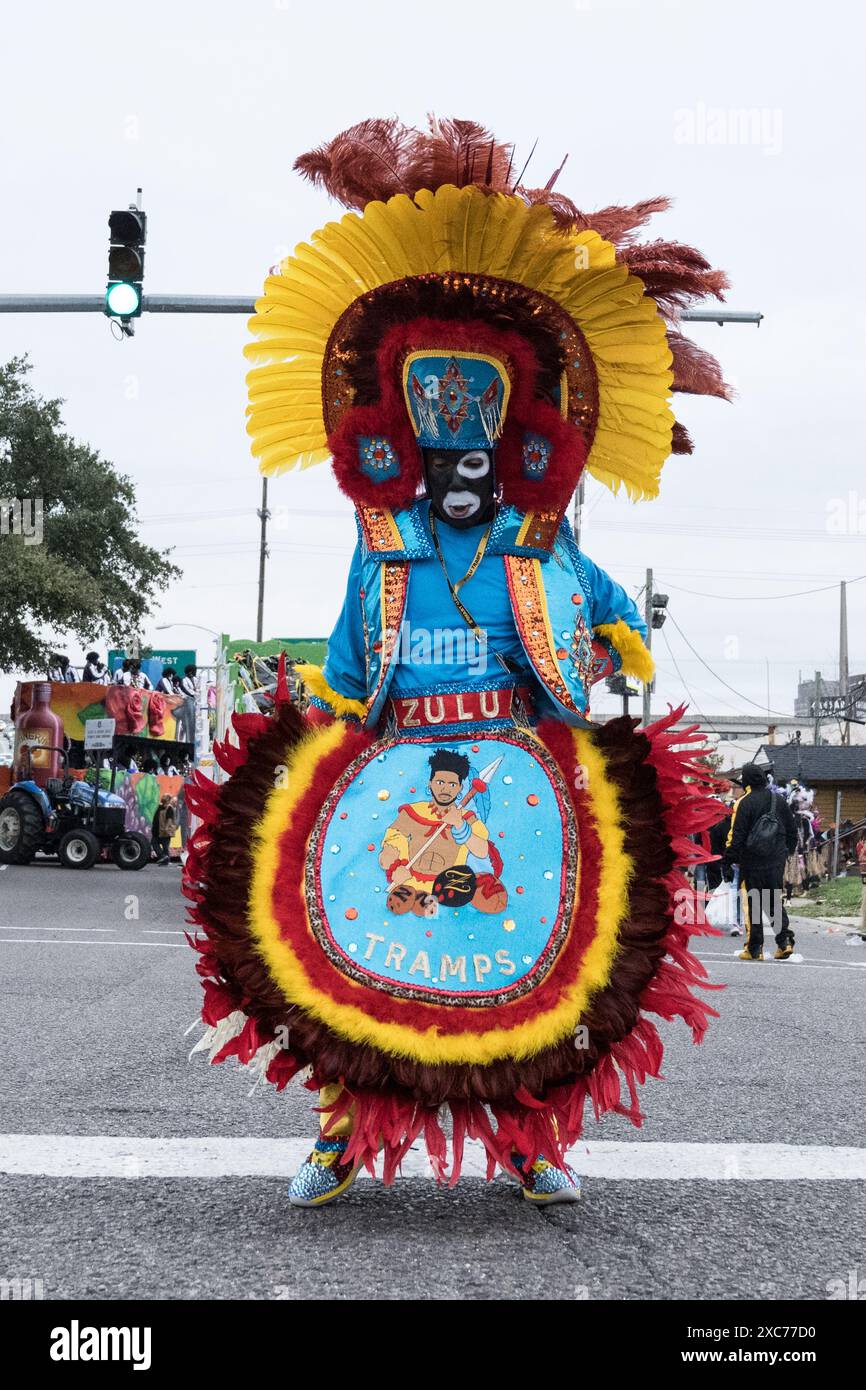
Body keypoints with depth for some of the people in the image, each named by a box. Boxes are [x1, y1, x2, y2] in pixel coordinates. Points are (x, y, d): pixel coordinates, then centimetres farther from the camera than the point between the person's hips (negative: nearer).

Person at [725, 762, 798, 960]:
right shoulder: (780, 801, 8)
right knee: (775, 902, 16)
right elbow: (792, 831, 14)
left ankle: (755, 949, 4)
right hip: (777, 861, 5)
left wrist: (731, 857, -5)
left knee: (752, 904, 3)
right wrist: (787, 851, 25)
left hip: (752, 861, -5)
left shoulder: (745, 803, -10)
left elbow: (737, 834, -13)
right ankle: (785, 940, 0)